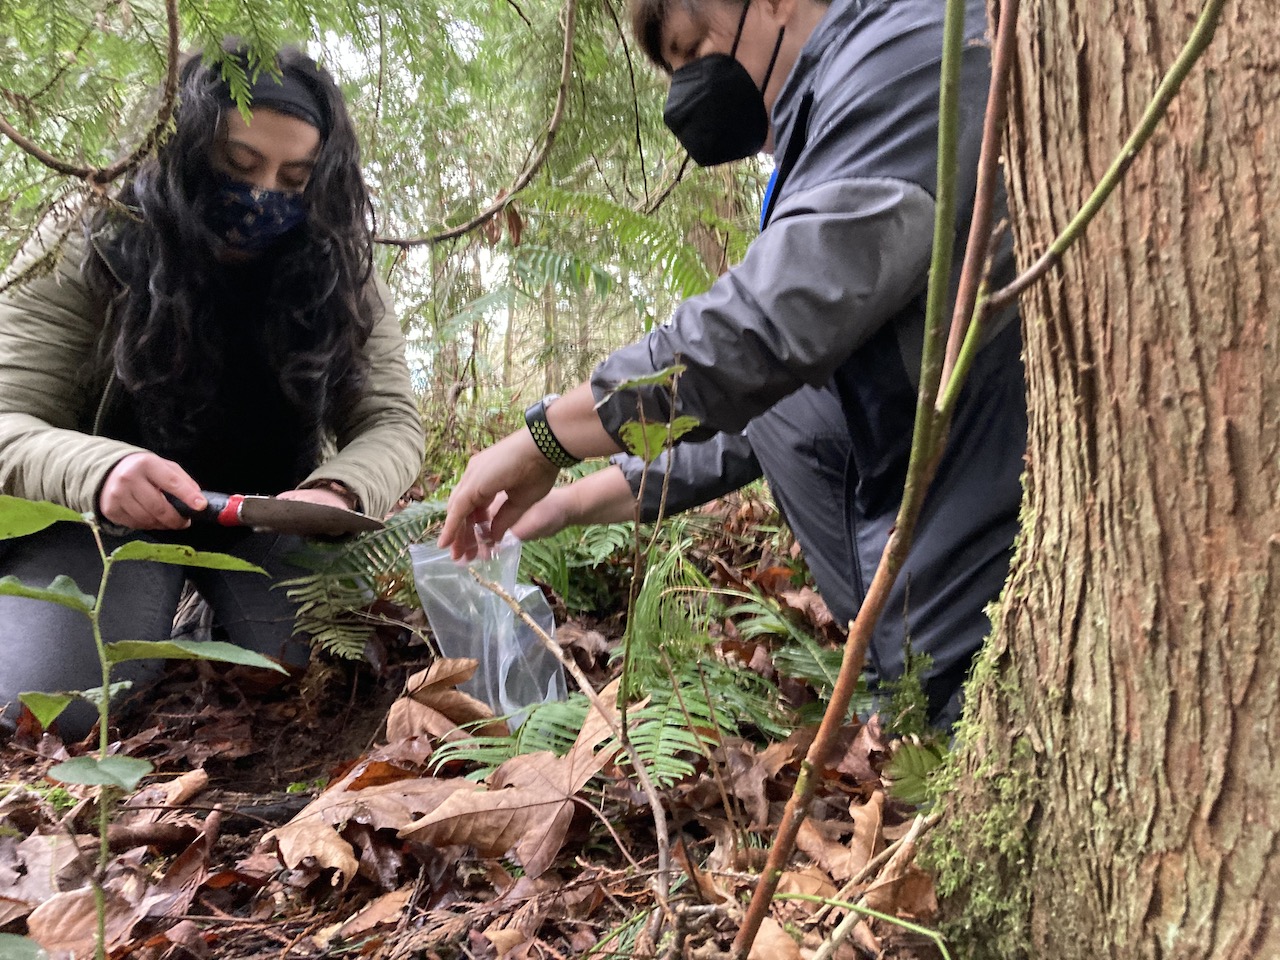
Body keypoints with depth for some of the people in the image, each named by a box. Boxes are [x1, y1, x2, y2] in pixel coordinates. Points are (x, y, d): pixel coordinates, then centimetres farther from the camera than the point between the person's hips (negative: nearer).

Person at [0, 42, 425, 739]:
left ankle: (222, 626, 9)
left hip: (267, 513, 2)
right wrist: (98, 472, -40)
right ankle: (157, 621, 8)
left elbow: (392, 423, -10)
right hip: (105, 513, -1)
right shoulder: (85, 251, -12)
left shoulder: (338, 274, -6)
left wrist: (335, 492, -35)